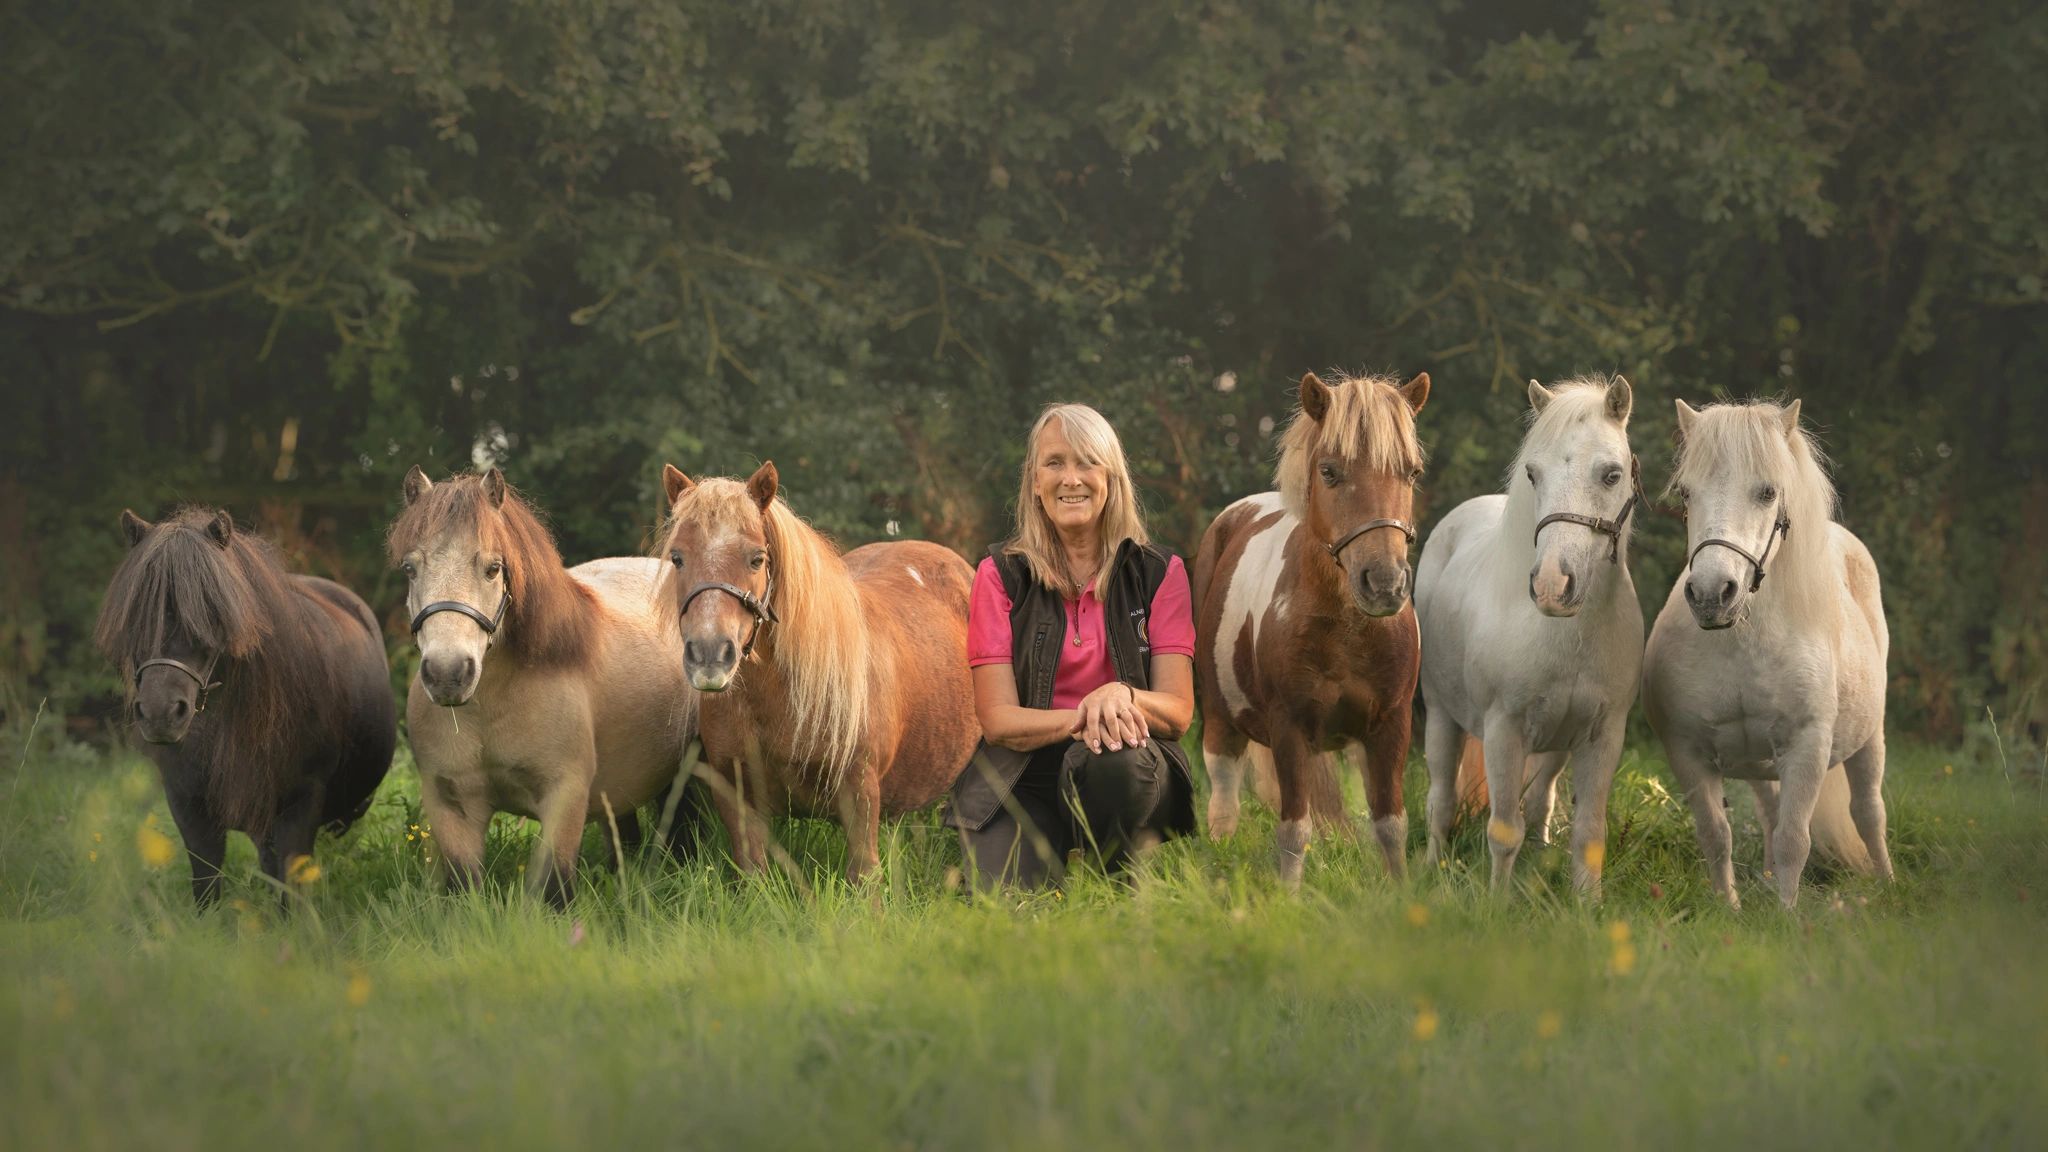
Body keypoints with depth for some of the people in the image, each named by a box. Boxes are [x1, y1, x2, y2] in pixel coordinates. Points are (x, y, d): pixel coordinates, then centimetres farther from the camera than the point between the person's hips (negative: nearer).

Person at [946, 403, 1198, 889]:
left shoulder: (1159, 572, 6)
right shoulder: (1002, 575, 4)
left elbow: (1178, 711, -1)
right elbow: (997, 720, -3)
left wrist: (1122, 696, -25)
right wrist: (1079, 720, -24)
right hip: (1024, 783, -1)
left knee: (1116, 762, -37)